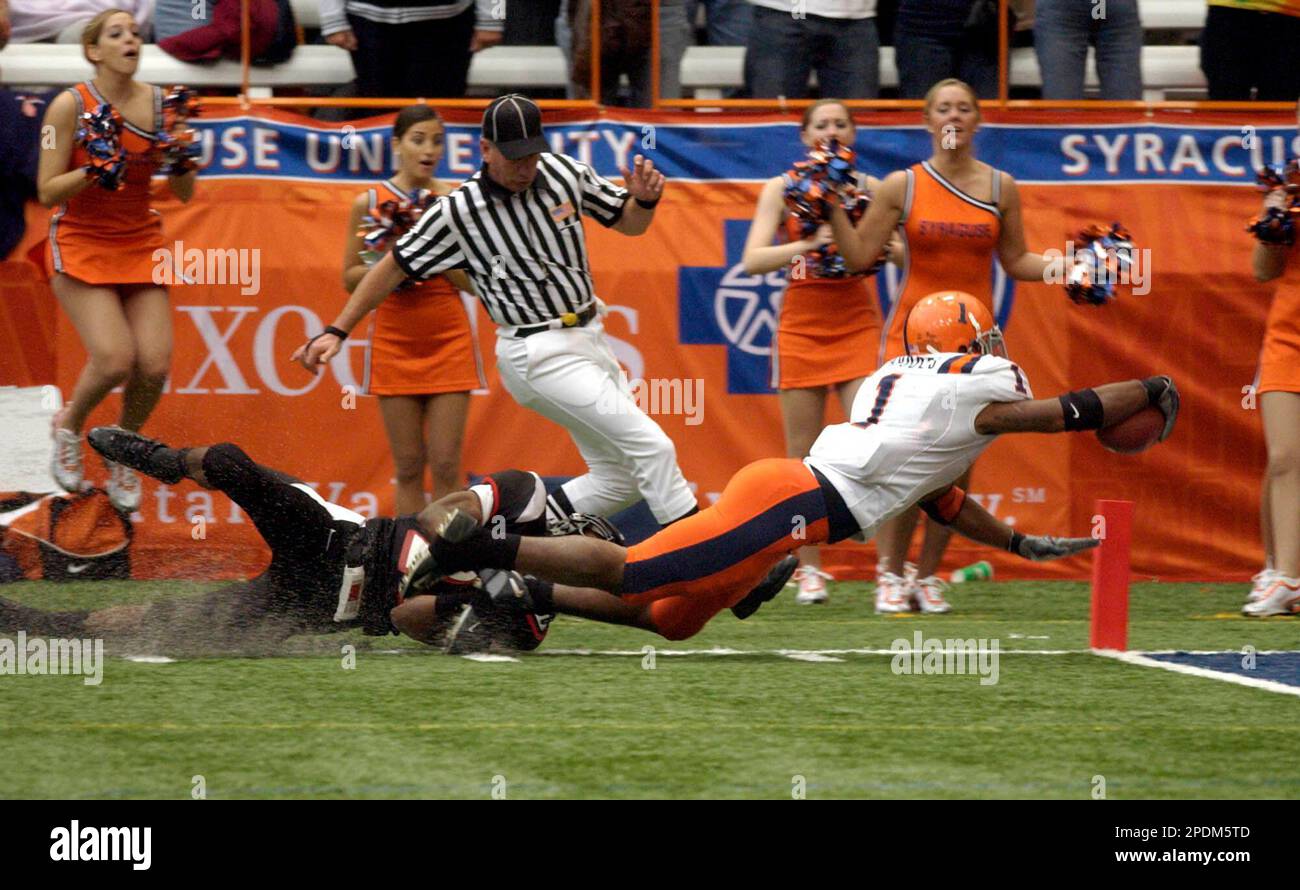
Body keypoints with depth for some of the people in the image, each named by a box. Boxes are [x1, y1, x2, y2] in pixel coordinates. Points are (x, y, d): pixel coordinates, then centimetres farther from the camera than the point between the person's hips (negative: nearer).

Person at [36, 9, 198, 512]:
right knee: (114, 359, -20)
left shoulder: (160, 105, -1)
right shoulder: (70, 106, -12)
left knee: (154, 364, -10)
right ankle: (69, 425, 12)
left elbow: (183, 193, 4)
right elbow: (48, 192, -12)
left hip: (141, 244, 4)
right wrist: (92, 172, -27)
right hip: (81, 244, -4)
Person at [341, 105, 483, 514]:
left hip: (449, 340, 0)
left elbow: (474, 281, 1)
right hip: (394, 339, 0)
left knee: (445, 465, -4)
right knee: (408, 466, 2)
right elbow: (350, 278, 7)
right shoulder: (369, 203, 2)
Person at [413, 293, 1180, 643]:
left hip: (779, 483, 9)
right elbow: (1075, 413, 2)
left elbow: (934, 493, 32)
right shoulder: (978, 391, 0)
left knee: (672, 618, 18)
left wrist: (1022, 544, 34)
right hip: (793, 508, -9)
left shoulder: (899, 379, 26)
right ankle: (481, 547, -15)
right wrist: (1153, 392, 17)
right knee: (631, 575, -12)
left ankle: (528, 594, 10)